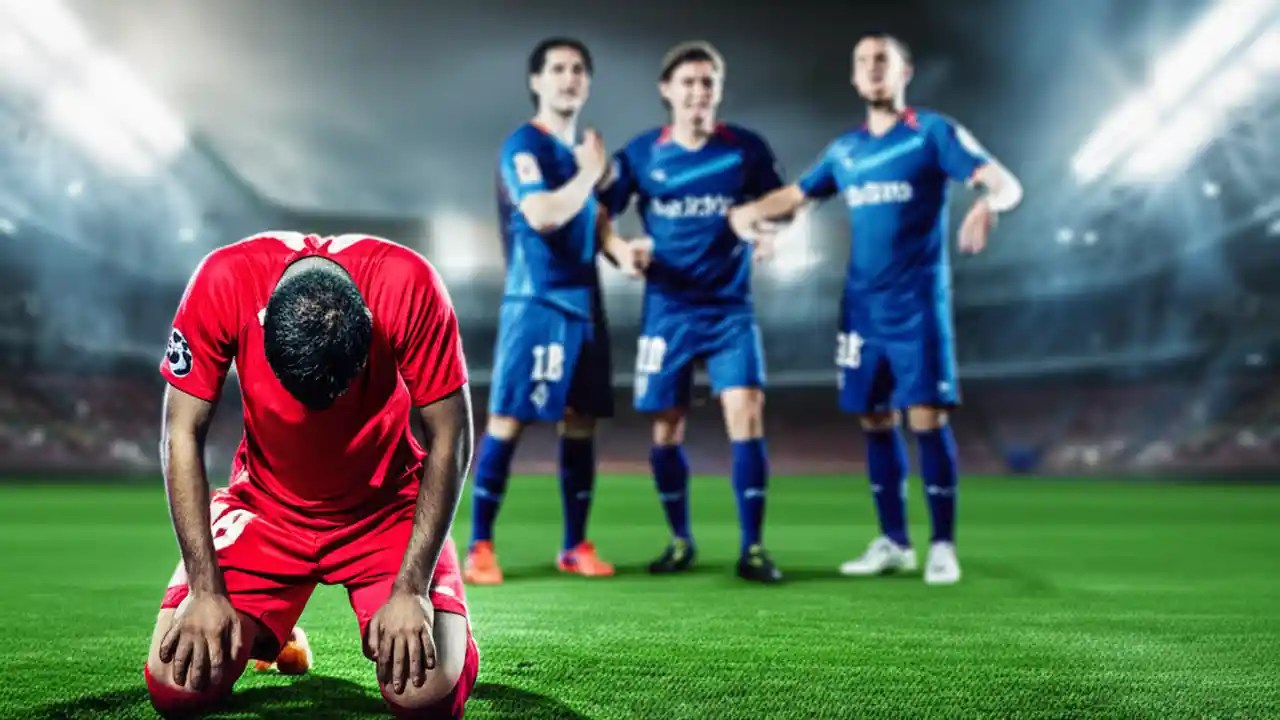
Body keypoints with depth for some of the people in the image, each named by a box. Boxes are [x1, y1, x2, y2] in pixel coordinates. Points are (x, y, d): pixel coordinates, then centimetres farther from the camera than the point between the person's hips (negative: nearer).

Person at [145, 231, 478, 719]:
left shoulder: (409, 286, -28)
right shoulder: (223, 282, -25)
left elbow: (449, 440, -19)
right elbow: (182, 435, -16)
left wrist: (411, 589, -22)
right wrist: (205, 590, -19)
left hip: (386, 507, -1)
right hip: (265, 504, 2)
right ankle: (262, 634, 22)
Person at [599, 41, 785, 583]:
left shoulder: (747, 149, -1)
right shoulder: (640, 153, -1)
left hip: (730, 309, -1)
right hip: (667, 310, 1)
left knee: (746, 415, -14)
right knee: (666, 430, 5)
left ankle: (752, 548, -5)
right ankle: (680, 540, 24)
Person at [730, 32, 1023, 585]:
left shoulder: (934, 133, -4)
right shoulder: (844, 149, 12)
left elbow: (1005, 183, -13)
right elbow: (794, 195, 22)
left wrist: (987, 206, -36)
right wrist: (736, 213, 6)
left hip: (917, 305, -5)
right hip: (862, 306, 5)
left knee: (927, 419, -8)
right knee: (875, 422, 8)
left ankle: (942, 546, 2)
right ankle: (893, 542, 18)